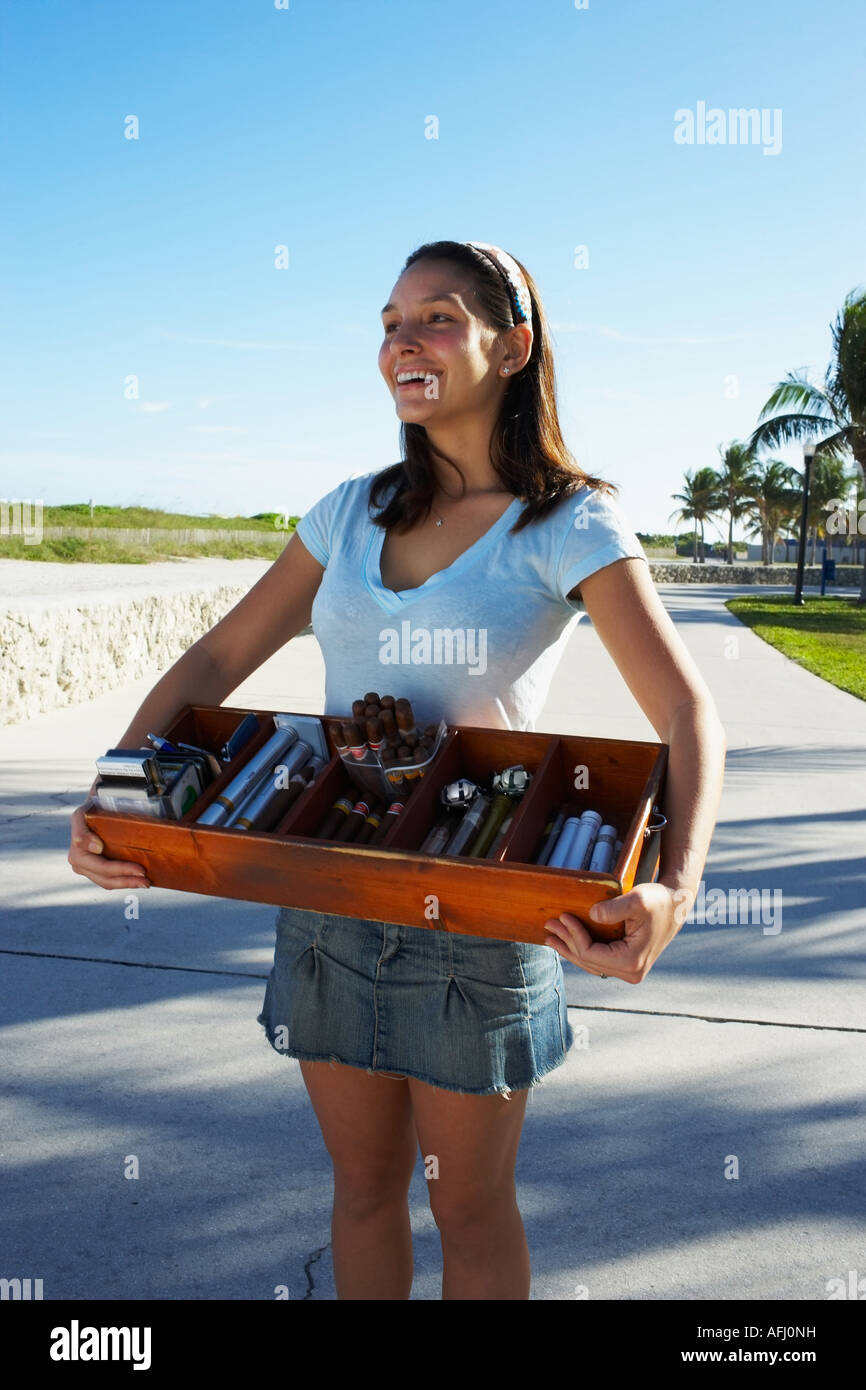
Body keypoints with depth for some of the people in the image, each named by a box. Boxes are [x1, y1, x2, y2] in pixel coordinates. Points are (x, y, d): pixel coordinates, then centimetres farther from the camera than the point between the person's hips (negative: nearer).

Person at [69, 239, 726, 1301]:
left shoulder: (571, 524, -10)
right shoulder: (353, 511, 3)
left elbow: (689, 718, -15)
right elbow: (216, 661, 4)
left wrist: (673, 891, -33)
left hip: (476, 922, -4)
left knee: (470, 1208, 16)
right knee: (363, 1184, 22)